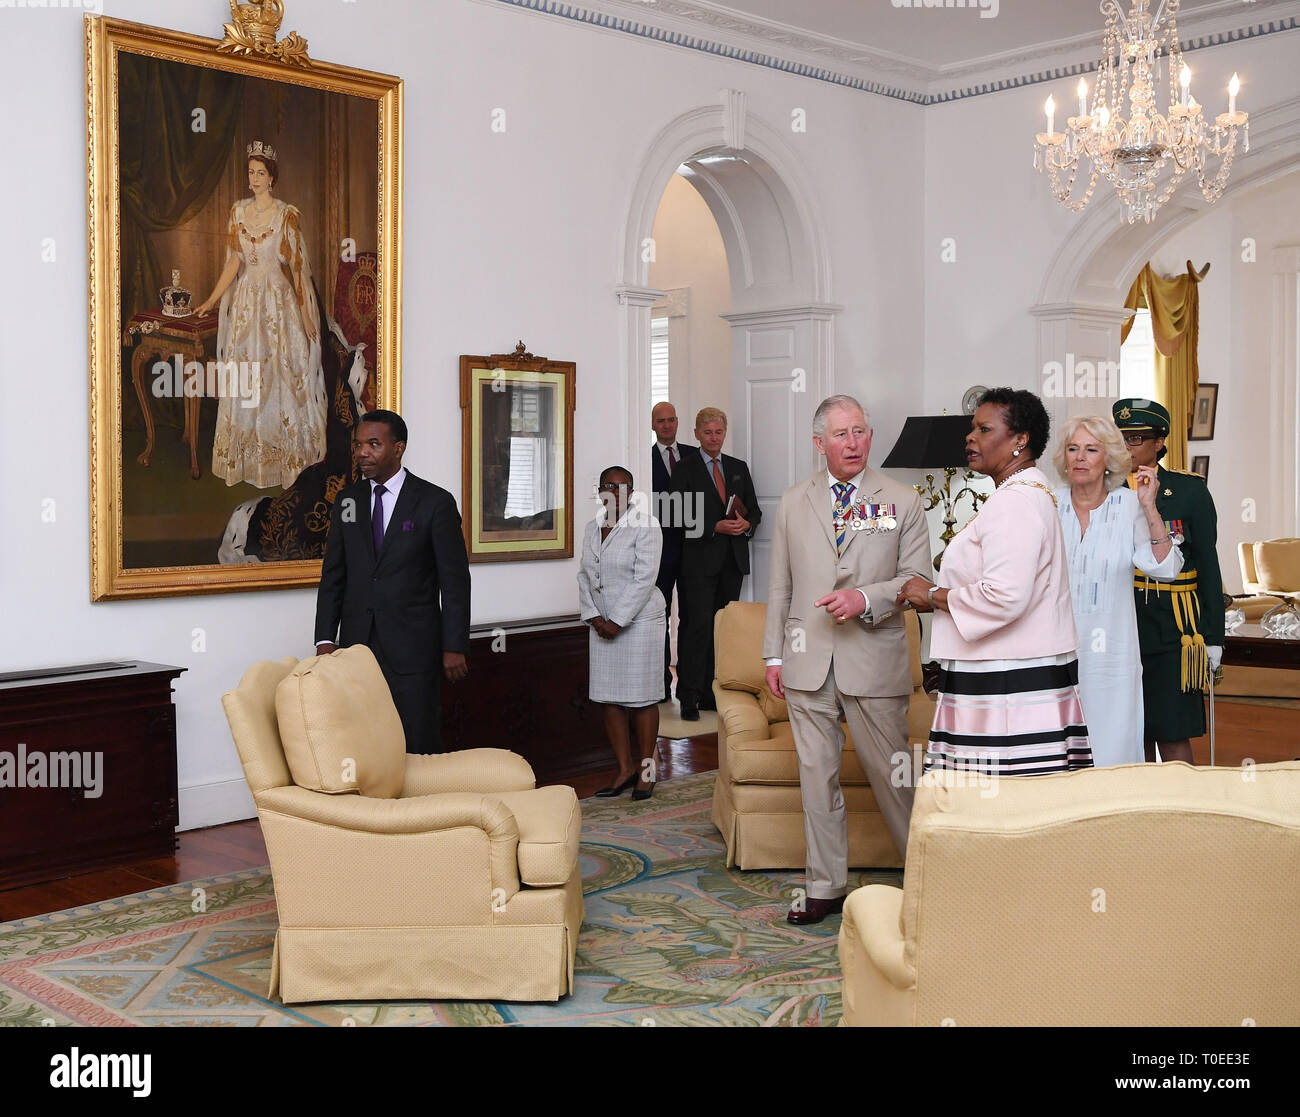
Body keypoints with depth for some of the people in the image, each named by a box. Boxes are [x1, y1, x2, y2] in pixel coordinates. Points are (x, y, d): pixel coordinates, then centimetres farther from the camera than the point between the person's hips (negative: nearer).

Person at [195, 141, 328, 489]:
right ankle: (247, 452, 13)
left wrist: (306, 312, -7)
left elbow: (297, 266, -5)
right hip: (245, 299, 4)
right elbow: (234, 261, 6)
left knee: (280, 372, -1)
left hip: (279, 299, -4)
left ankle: (282, 452, 8)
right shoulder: (238, 212, 7)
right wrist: (211, 300, 1)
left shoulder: (287, 215, -4)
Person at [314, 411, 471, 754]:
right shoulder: (346, 501, 10)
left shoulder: (435, 502, -3)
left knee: (418, 748, -1)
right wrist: (326, 638, 4)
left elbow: (455, 580, -3)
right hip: (356, 643, 4)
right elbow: (332, 575, 12)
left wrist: (454, 647, -7)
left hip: (412, 646, -4)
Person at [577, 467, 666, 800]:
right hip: (603, 624, 6)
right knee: (610, 698, 6)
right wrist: (594, 616, -2)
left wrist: (618, 620, -16)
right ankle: (625, 769, 15)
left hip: (639, 620, -6)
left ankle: (646, 769, 10)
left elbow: (645, 578, -15)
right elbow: (584, 575, 12)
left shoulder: (645, 524, -9)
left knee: (641, 697, -1)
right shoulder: (593, 527, 11)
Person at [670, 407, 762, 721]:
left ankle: (712, 694, 12)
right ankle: (690, 698, -7)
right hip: (700, 560, -5)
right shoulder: (685, 469, 2)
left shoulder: (739, 468, 16)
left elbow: (755, 509, 17)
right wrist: (716, 527, -17)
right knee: (699, 627, -10)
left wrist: (746, 524, -5)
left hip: (733, 560, 5)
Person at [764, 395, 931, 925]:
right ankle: (826, 886, 19)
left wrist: (866, 598, -17)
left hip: (874, 660, -2)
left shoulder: (902, 501, 3)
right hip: (807, 662, 3)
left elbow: (917, 577, 0)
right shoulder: (794, 502, 10)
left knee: (892, 772, 1)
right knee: (817, 775, 8)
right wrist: (774, 654, 8)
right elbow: (780, 585, 11)